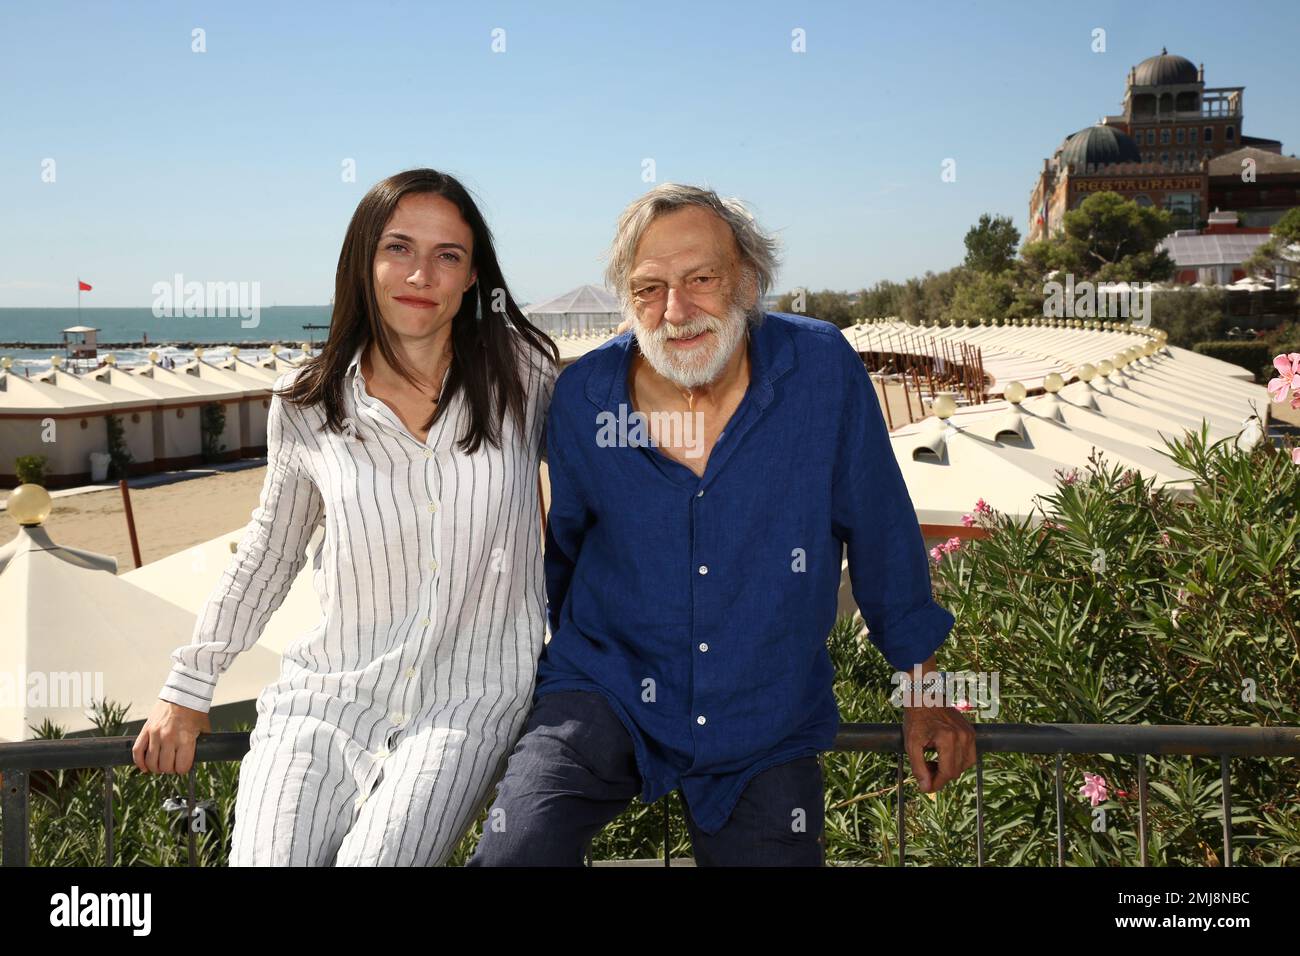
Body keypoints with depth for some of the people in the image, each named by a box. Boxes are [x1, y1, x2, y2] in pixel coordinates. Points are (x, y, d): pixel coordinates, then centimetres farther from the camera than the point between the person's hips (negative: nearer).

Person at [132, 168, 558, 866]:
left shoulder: (520, 375, -3)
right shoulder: (306, 406, 1)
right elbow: (269, 550, 14)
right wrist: (187, 689, 15)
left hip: (466, 703, -1)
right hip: (327, 696, 2)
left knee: (376, 858, -23)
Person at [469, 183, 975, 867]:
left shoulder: (822, 368, -11)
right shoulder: (583, 396, -7)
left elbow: (882, 533, 0)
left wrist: (923, 685, 8)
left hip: (766, 727, 1)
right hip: (605, 695, 0)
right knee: (514, 851, -23)